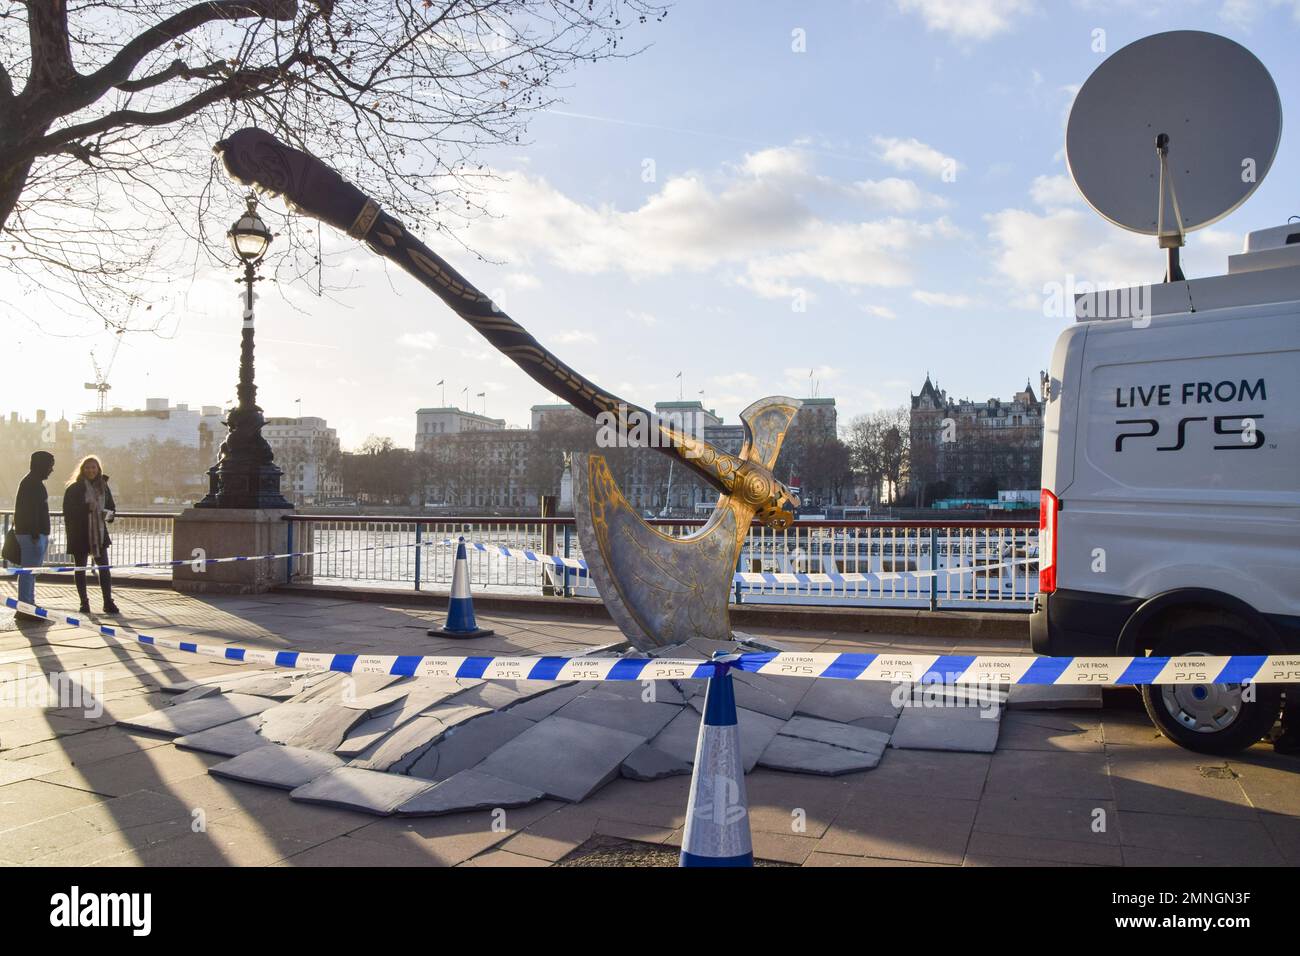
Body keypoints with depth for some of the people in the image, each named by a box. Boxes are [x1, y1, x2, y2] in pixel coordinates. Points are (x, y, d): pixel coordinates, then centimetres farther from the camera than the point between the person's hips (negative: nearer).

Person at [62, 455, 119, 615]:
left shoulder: (103, 487, 8)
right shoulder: (74, 488, -3)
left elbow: (112, 506, 13)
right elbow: (68, 510, -7)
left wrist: (108, 514, -7)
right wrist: (86, 508, -21)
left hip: (99, 534, 3)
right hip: (79, 535, -3)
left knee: (104, 569, -1)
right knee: (80, 569, 7)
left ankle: (108, 602, 2)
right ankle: (84, 602, 16)